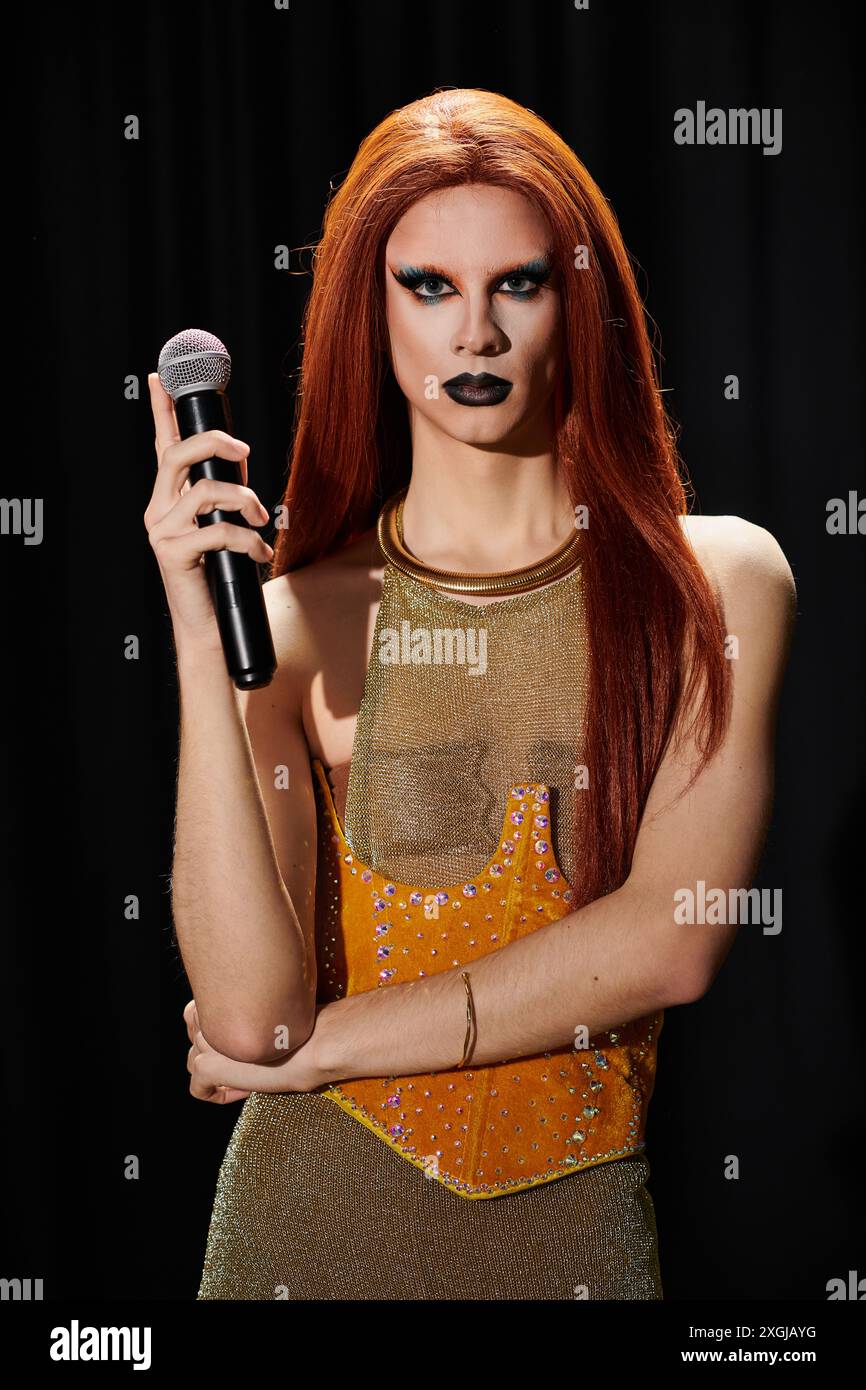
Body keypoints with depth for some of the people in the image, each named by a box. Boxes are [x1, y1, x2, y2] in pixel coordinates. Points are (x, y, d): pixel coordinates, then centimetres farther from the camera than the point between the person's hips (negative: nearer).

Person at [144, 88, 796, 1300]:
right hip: (314, 1211, 0)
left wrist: (325, 1043, -10)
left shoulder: (720, 582, -6)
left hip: (578, 1224, 0)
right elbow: (249, 1008, -15)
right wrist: (200, 647, -21)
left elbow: (671, 941, -13)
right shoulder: (301, 616, -7)